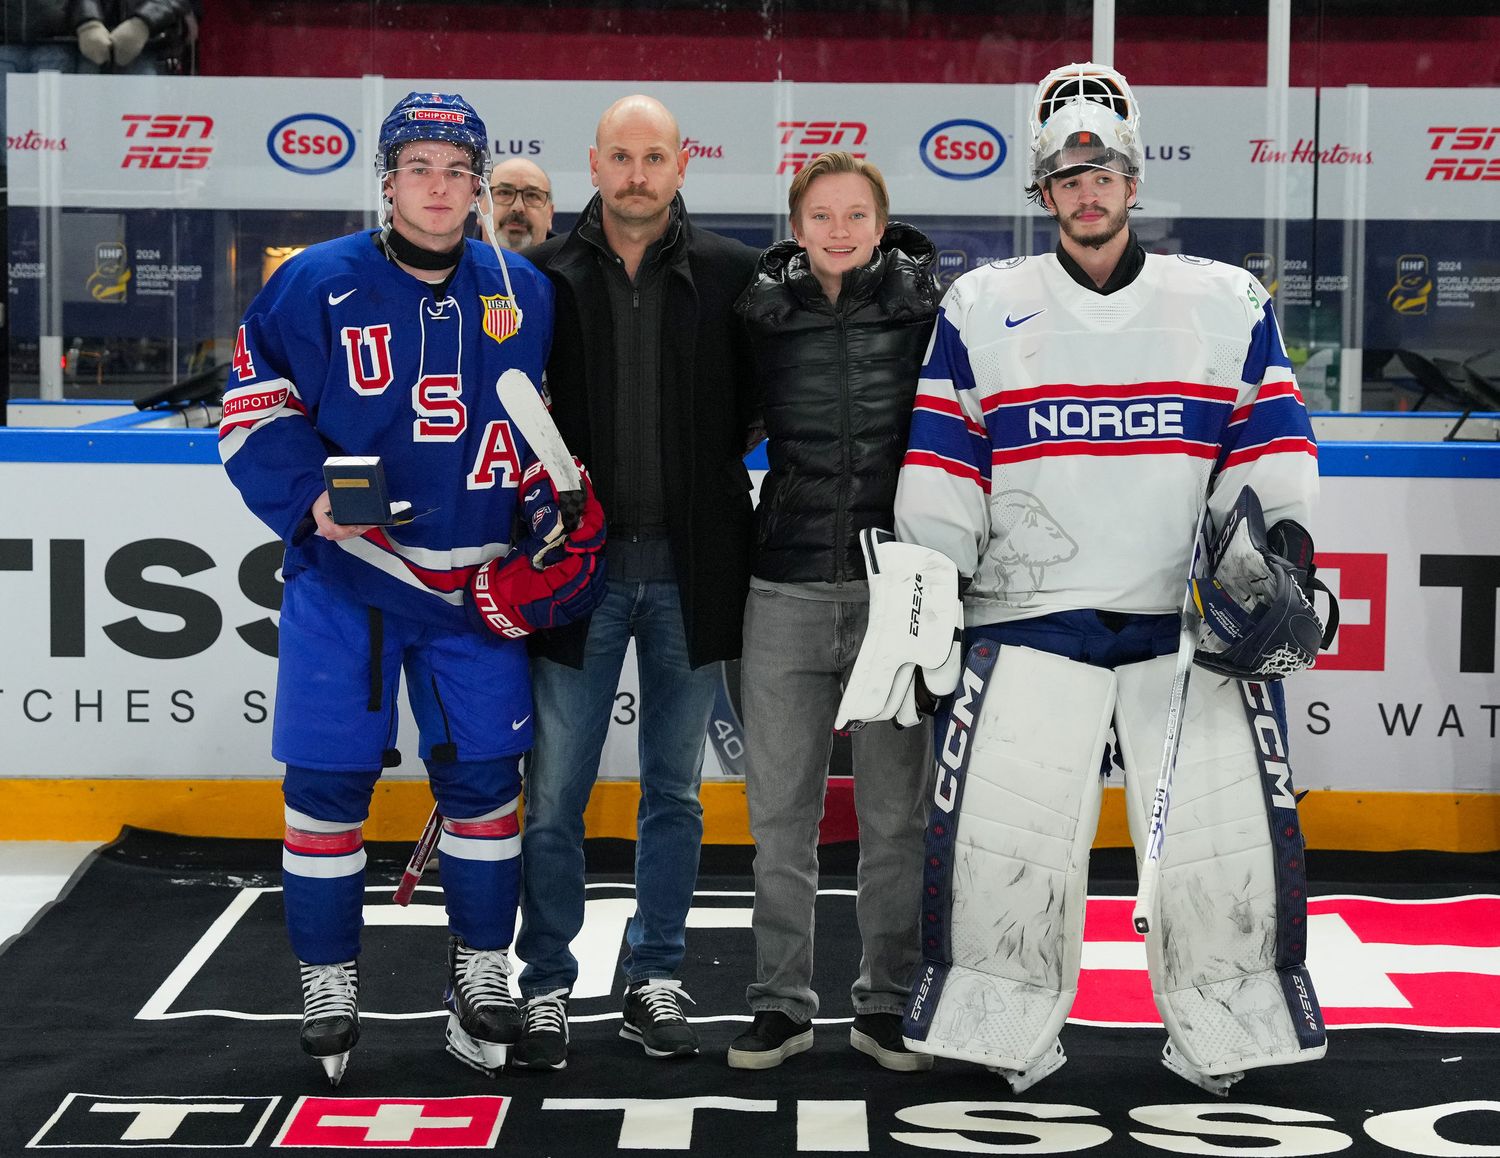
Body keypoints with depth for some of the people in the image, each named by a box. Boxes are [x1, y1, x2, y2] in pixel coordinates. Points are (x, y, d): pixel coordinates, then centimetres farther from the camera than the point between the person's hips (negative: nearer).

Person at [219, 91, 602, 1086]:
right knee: (328, 779, 0)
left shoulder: (524, 294, 6)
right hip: (345, 570, -2)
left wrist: (547, 522, 5)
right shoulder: (316, 284, -4)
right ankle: (330, 984, 14)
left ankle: (482, 970, 21)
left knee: (484, 773, 5)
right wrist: (309, 497, -16)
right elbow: (254, 408, -2)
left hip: (477, 583, 2)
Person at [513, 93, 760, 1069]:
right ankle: (546, 989, 14)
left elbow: (760, 402, 7)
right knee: (556, 793, 2)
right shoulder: (547, 278, 0)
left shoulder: (731, 276, 0)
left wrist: (703, 469, -2)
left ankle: (655, 981, 23)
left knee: (675, 790, 11)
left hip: (688, 568, 1)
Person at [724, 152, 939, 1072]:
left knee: (896, 812, 6)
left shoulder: (928, 311, -1)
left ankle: (889, 1004, 18)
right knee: (782, 807, 6)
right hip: (789, 589, 1)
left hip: (897, 587, -1)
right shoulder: (760, 314, 3)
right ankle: (782, 1004, 18)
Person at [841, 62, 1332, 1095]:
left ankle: (1223, 1038, 14)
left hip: (1194, 622, 1)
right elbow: (938, 477, 5)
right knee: (997, 840, -5)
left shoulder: (1229, 304, 9)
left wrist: (1279, 555, -7)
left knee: (1230, 835, -2)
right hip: (1027, 620, 0)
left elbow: (1272, 447, 8)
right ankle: (1010, 1039, 12)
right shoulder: (981, 309, 8)